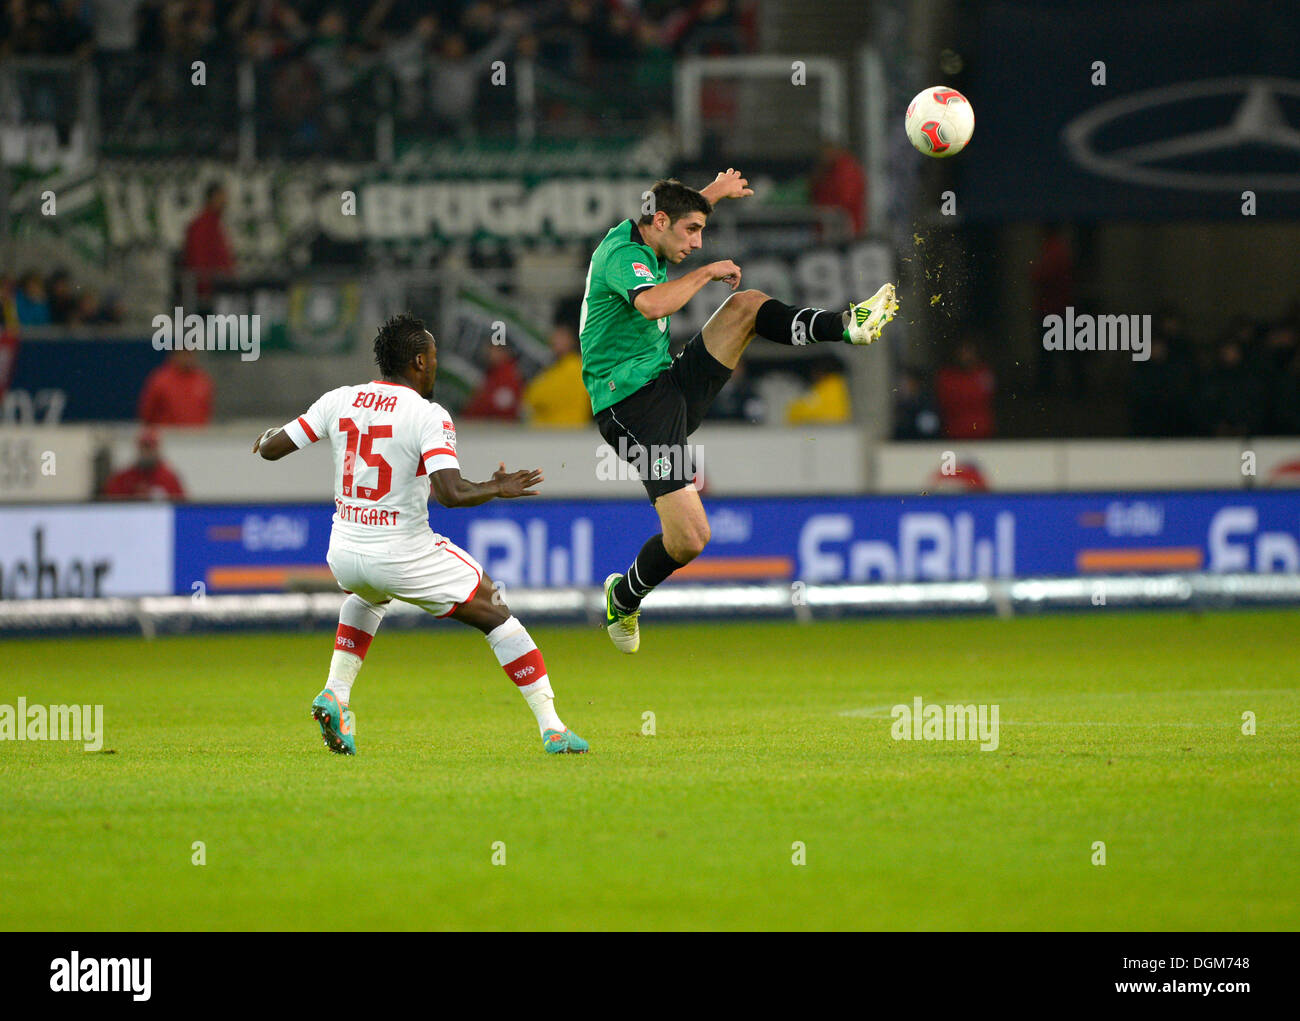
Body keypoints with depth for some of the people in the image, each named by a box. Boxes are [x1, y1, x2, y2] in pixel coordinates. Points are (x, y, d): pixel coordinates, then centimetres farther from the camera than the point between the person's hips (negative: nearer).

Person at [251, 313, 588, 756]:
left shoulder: (339, 402, 1)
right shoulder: (428, 417, -14)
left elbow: (272, 449, 6)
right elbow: (452, 492, -25)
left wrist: (269, 436, 29)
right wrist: (496, 489, -7)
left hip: (343, 553, 5)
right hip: (405, 558, -5)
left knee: (367, 595, 40)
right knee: (496, 615, 10)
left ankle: (335, 695, 21)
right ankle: (551, 728, 5)